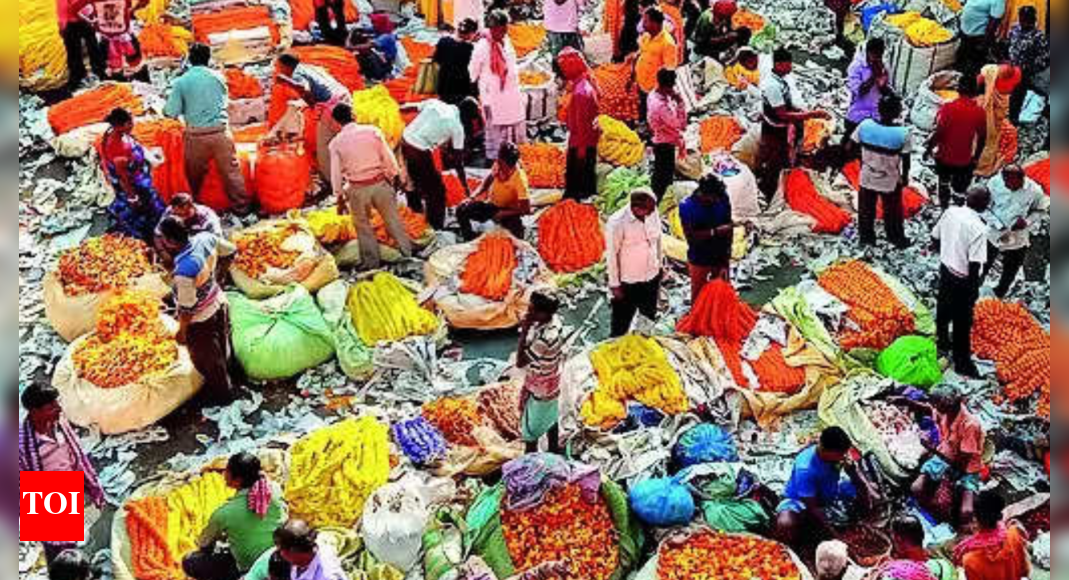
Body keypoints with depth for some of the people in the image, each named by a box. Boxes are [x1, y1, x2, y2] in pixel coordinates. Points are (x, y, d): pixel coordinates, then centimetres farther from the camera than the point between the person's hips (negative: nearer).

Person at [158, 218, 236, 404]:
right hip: (220, 304, 7)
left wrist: (182, 331, -7)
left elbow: (187, 309, -26)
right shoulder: (205, 238, -21)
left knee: (208, 361, 22)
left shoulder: (183, 272, -40)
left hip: (201, 320, -7)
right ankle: (229, 377, 61)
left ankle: (221, 394, 46)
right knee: (223, 348, 34)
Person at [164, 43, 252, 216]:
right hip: (220, 131, 0)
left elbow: (171, 113, -3)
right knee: (231, 171, 7)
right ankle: (241, 207, 13)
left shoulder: (181, 81, -3)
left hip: (196, 135, 0)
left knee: (194, 175, 14)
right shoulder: (218, 77, 2)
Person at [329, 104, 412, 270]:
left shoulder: (336, 143, -5)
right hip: (380, 184, 1)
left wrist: (340, 200, 7)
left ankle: (372, 261, 23)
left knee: (363, 226, 16)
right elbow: (389, 158, -3)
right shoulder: (373, 131, -6)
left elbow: (336, 174, -1)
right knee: (393, 220, 16)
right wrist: (394, 180, 10)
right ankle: (407, 250, 26)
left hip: (357, 189, 0)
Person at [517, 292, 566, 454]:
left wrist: (524, 331, -34)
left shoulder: (544, 339, -40)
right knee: (550, 419, 30)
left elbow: (520, 362, -32)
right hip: (551, 383, 8)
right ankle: (554, 450, 50)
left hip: (539, 389, -8)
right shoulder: (555, 320, -14)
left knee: (530, 429, 14)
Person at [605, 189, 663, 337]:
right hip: (628, 282, -5)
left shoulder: (653, 213, -12)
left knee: (649, 318, 26)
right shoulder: (617, 223, -28)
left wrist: (660, 264, 13)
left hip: (652, 277, 5)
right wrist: (615, 284, -11)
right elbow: (611, 255, -18)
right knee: (622, 322, 13)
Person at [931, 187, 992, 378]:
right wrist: (974, 288, -13)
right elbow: (975, 263, -26)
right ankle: (962, 363, 20)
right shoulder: (979, 228, -28)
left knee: (944, 310, 28)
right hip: (963, 279, -7)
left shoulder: (950, 212, -8)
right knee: (963, 322, 7)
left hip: (945, 269, 7)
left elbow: (935, 237, 6)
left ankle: (943, 342, 50)